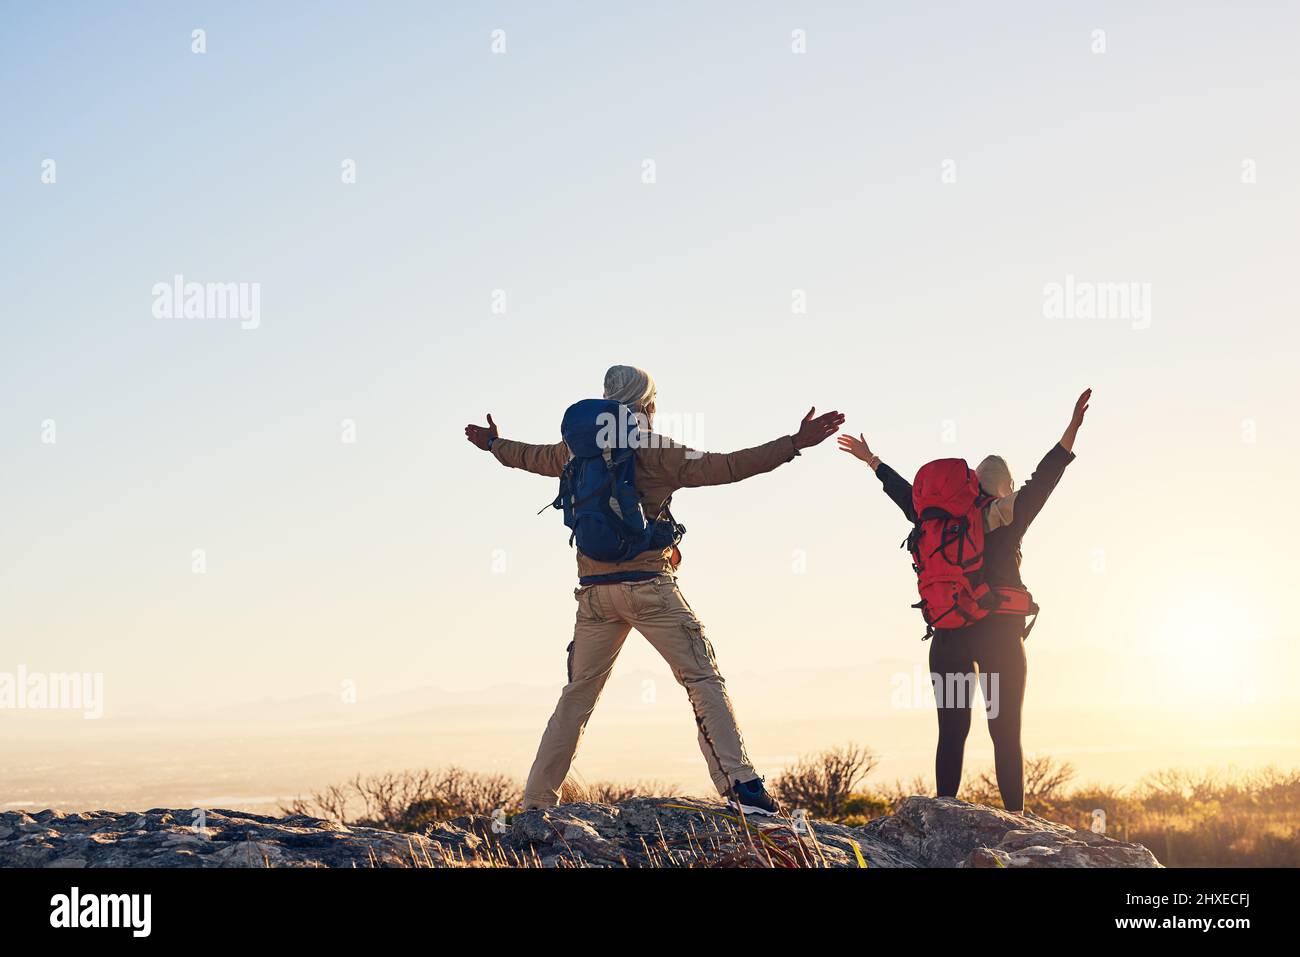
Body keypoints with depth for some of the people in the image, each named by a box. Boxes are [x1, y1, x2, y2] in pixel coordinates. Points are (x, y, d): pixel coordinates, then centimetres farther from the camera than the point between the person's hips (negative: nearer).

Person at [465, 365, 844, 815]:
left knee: (577, 694, 14)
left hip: (594, 591, 5)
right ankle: (741, 785, -19)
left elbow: (530, 456, 30)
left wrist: (494, 444, 51)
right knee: (704, 680, -5)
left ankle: (537, 799, 17)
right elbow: (725, 467, -12)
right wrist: (795, 443, -13)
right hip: (648, 585, -5)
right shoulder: (657, 453, -4)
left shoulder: (580, 451, 11)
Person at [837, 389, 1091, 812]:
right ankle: (1015, 818, -5)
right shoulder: (1006, 518, -3)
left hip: (948, 637, 3)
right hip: (999, 636, -3)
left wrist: (871, 460, 36)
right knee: (1005, 733, -1)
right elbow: (1043, 479, -4)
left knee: (952, 732, 5)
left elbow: (904, 491, 21)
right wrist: (1073, 428, -4)